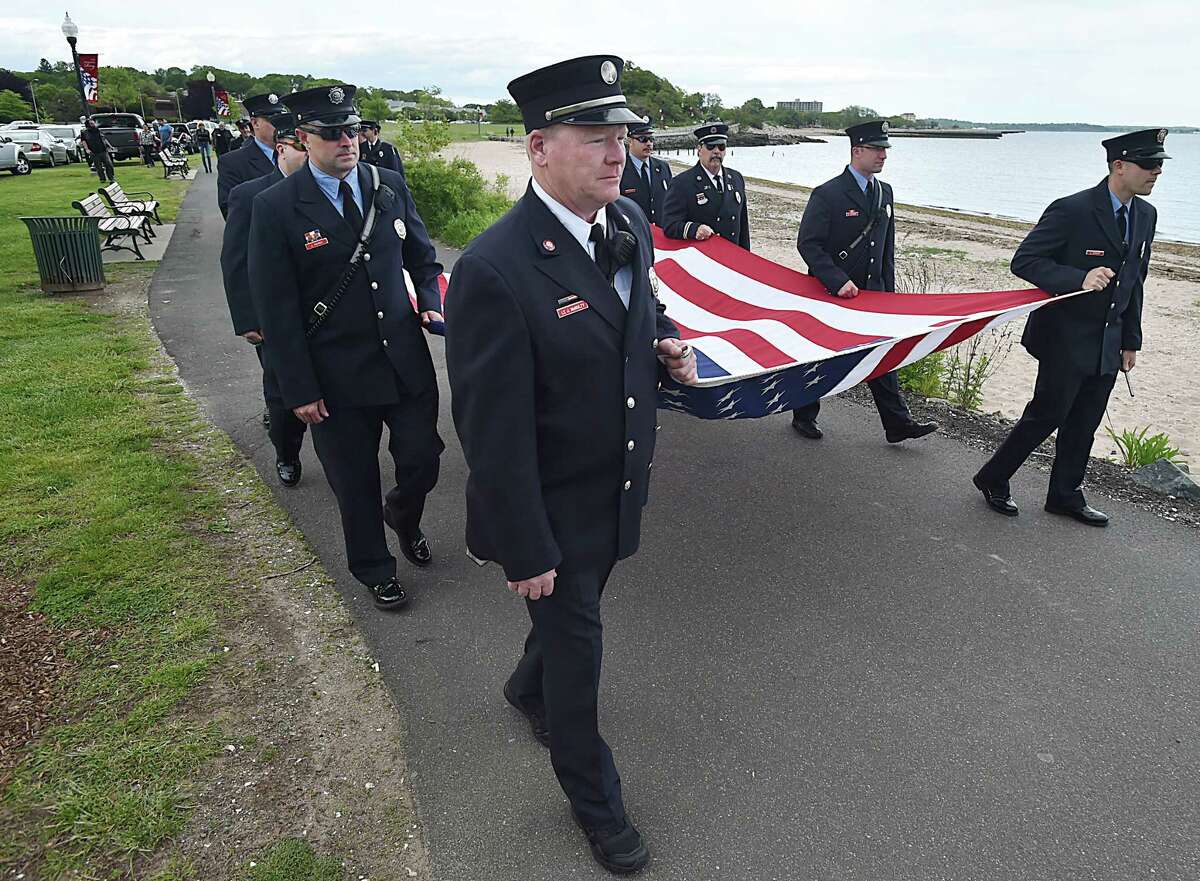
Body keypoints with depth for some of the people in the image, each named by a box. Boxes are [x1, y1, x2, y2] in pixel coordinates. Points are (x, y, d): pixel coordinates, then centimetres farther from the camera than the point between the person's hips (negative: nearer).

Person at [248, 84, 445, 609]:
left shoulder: (390, 186, 2)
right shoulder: (275, 207, -10)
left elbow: (422, 257, 14)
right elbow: (275, 308, -10)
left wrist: (431, 304, -7)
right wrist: (299, 389, -11)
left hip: (406, 359, 3)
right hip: (338, 376, -3)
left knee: (422, 458, 9)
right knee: (355, 483, 11)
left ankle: (403, 516, 45)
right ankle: (374, 570, 36)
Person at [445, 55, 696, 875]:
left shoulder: (630, 223, -4)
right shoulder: (494, 270, -28)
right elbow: (493, 434, -24)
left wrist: (667, 339, -6)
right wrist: (526, 552, -18)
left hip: (621, 488, 7)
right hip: (554, 508, -7)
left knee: (575, 610, 28)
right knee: (577, 645, 12)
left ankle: (530, 685, 61)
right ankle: (595, 798, 39)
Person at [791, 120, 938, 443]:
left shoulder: (885, 192, 9)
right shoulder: (827, 194, -14)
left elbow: (887, 247, 16)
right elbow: (808, 244, -17)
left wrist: (888, 290, 11)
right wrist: (838, 282, -25)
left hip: (871, 292, 6)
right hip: (830, 294, -6)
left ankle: (898, 424, 14)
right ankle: (804, 416, 25)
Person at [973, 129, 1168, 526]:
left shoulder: (1146, 215, 9)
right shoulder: (1072, 210, -16)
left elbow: (1134, 280, 16)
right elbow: (1023, 261, -17)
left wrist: (1131, 340, 15)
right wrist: (1079, 279, -31)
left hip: (1108, 342, 7)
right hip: (1067, 339, -7)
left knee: (1084, 424, 13)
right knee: (1045, 416, -1)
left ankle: (1066, 495, 26)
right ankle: (993, 479, 16)